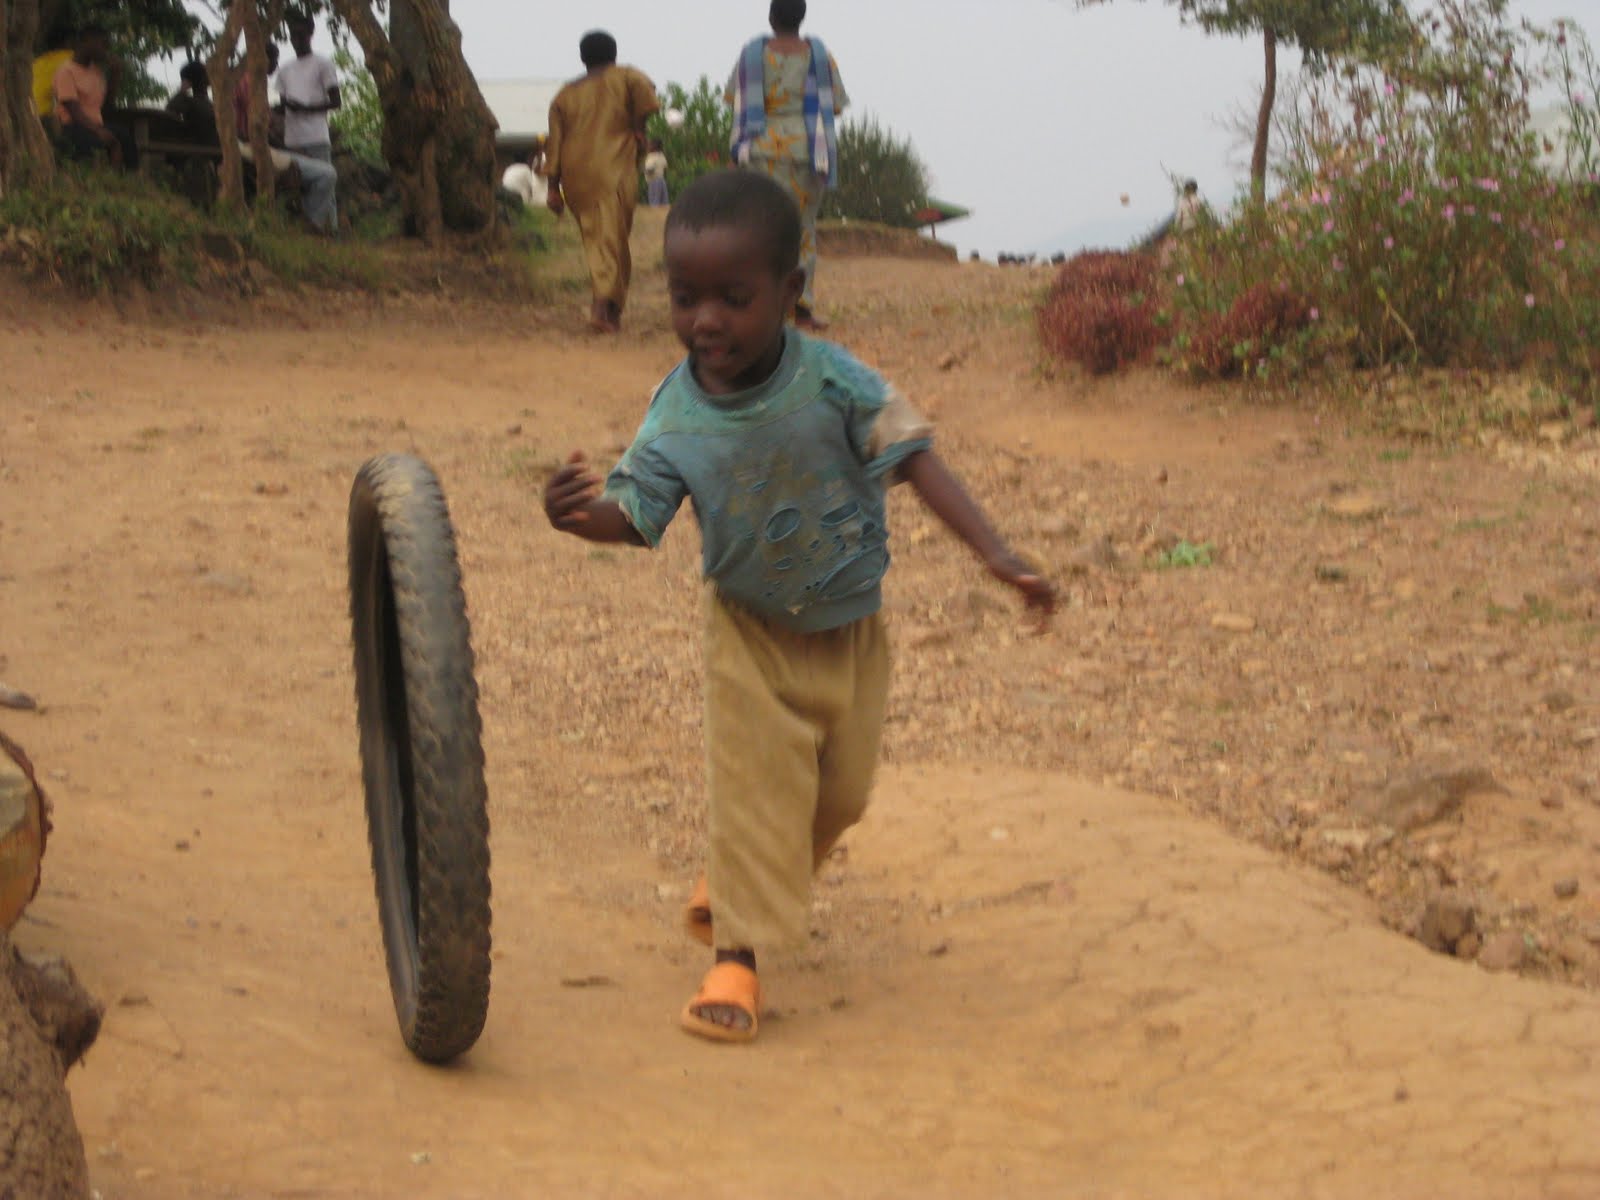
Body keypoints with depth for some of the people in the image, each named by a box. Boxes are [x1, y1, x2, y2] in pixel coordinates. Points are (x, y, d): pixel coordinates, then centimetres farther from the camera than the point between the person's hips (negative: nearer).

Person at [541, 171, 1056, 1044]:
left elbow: (912, 458, -23)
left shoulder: (833, 383, -25)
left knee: (842, 790, 12)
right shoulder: (676, 415, -20)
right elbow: (636, 512, -18)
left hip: (849, 627, 1)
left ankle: (738, 879, 40)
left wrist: (995, 554, -31)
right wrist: (583, 513, -43)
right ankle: (736, 950, 1)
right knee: (753, 779, -9)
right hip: (748, 628, -1)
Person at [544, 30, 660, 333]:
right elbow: (644, 88, -16)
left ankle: (608, 307, 5)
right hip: (613, 172, -4)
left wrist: (554, 188, 10)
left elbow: (555, 143, 10)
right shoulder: (624, 78, 7)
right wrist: (639, 127, -3)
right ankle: (605, 303, -23)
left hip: (575, 175, 4)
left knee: (594, 239, 11)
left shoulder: (565, 95, 16)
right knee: (613, 237, -7)